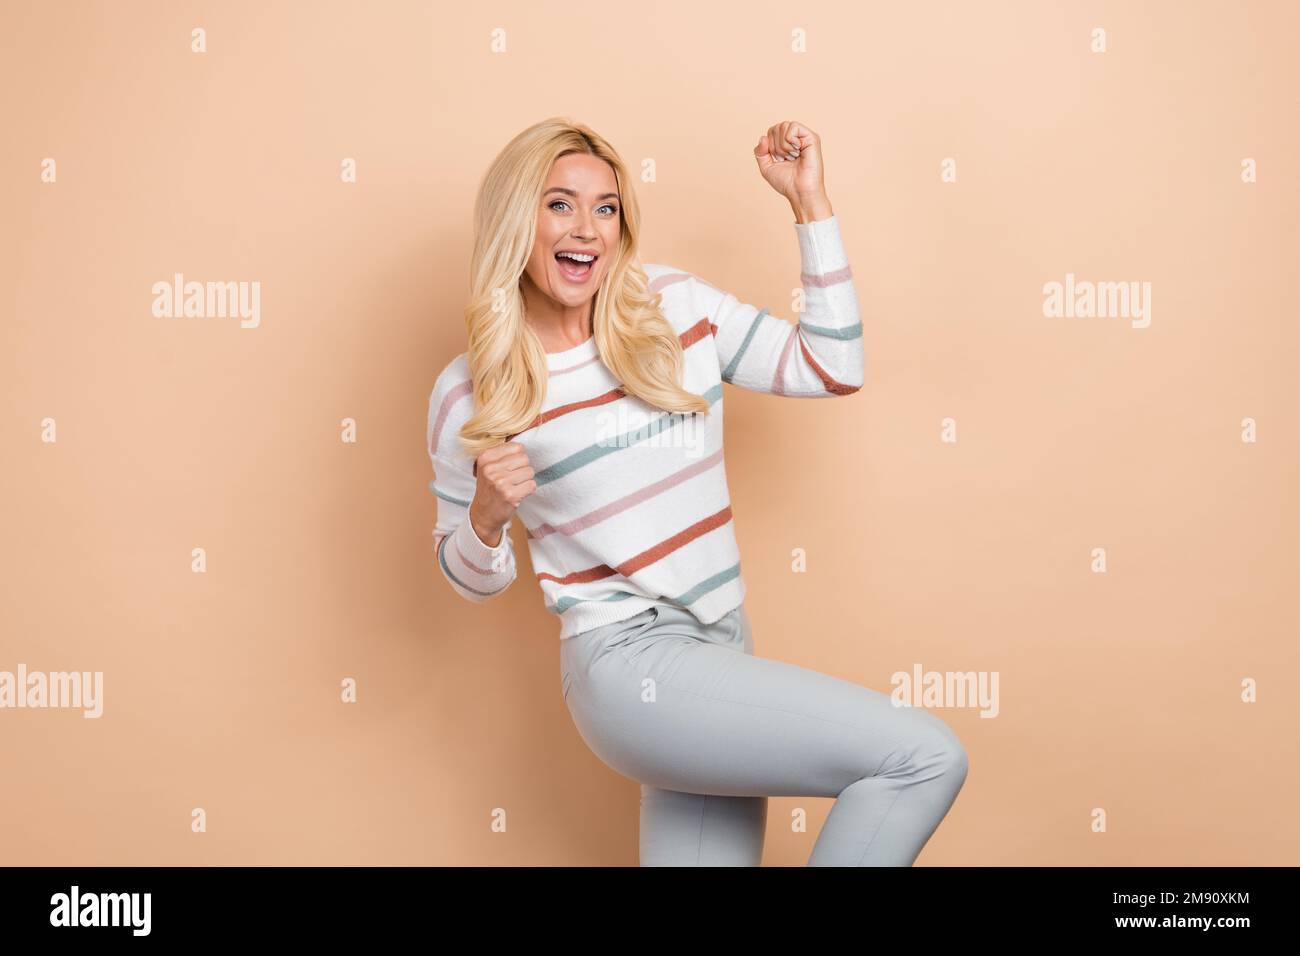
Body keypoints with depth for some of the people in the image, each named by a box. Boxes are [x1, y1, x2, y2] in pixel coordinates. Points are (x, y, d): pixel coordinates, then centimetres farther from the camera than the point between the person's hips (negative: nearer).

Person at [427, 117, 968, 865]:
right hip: (632, 666, -5)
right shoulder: (470, 393, -4)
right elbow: (469, 578, 6)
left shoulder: (676, 304, 5)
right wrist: (487, 516, -17)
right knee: (926, 757, -16)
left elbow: (834, 369, 3)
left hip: (722, 651, 6)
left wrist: (810, 200, 1)